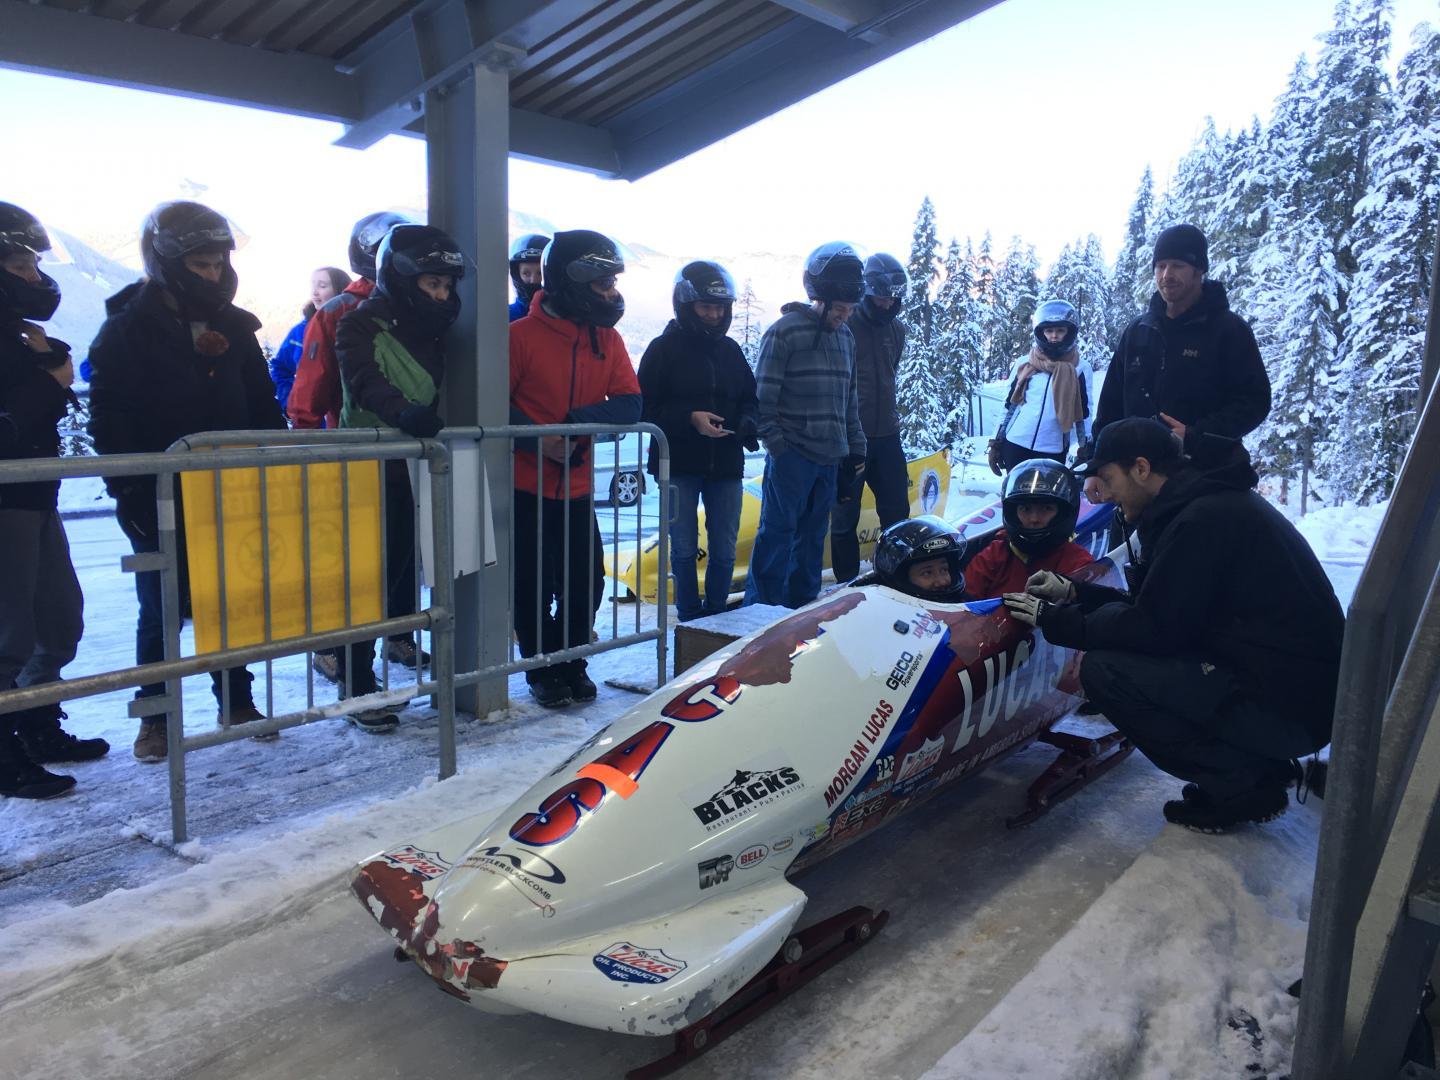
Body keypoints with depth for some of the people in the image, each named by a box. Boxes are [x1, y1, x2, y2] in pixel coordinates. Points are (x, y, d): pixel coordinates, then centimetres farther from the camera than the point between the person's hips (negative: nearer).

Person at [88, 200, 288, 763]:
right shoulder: (128, 328, -6)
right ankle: (155, 715, 19)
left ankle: (237, 702, 23)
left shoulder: (233, 325, 7)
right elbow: (109, 419, -8)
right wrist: (130, 494, -13)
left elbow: (263, 406, 11)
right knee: (162, 608, 5)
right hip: (160, 499, -4)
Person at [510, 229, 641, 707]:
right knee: (534, 587, 4)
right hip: (527, 487, -4)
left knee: (588, 583, 7)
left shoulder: (608, 339, 5)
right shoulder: (522, 335, -10)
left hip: (577, 488, 4)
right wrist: (538, 439, -20)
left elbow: (628, 404, -3)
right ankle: (542, 670, 22)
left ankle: (570, 664, 27)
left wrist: (580, 419, -18)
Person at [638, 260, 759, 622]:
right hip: (679, 464, -4)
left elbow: (750, 399, 16)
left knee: (724, 550, 8)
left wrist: (747, 424, -7)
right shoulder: (664, 348, -3)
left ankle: (716, 616, 23)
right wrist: (689, 418, -20)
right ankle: (690, 620, 17)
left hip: (726, 464, 4)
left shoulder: (730, 349, 10)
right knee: (684, 548, 3)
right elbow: (646, 408, -7)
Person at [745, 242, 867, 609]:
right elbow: (763, 396, -10)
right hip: (792, 455, -6)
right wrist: (775, 444, -13)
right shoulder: (785, 331, -8)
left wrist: (856, 448, 16)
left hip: (831, 456, 7)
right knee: (779, 531, -3)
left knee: (813, 534, 11)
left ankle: (802, 605, 20)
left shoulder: (845, 337, 14)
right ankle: (762, 608, 5)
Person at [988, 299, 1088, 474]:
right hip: (1016, 445, 1)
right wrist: (996, 444, 8)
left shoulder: (1080, 370, 3)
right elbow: (1009, 405, 10)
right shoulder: (1024, 364, 6)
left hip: (1053, 452, -1)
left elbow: (1084, 414, 4)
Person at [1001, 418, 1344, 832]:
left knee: (1104, 669, -15)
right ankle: (1257, 767, 13)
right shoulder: (1214, 499, 12)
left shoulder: (1202, 518, -19)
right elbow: (1159, 609, 15)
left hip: (1289, 706, -10)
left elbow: (1156, 629, -18)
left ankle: (1242, 785, -4)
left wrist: (1057, 622, -8)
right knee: (1127, 649, 17)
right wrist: (1074, 593, 13)